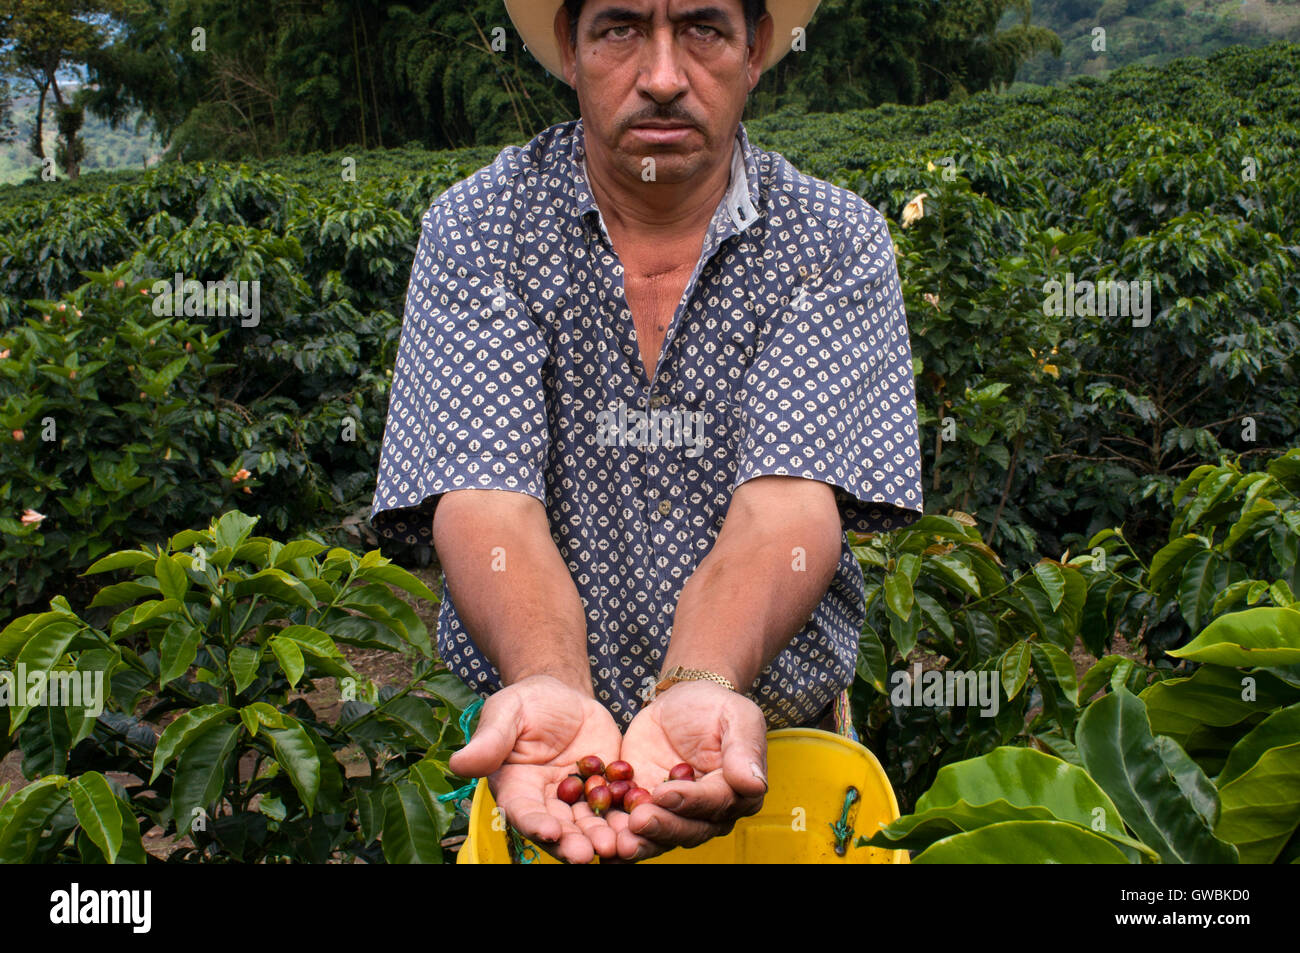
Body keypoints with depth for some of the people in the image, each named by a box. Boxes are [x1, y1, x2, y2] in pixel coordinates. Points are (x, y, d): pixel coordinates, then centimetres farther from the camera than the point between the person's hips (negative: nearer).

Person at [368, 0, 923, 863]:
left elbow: (787, 502, -15)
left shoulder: (836, 243, -3)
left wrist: (703, 689, -33)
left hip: (770, 732, 1)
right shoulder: (473, 233, -3)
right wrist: (549, 690, -32)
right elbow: (489, 500, -14)